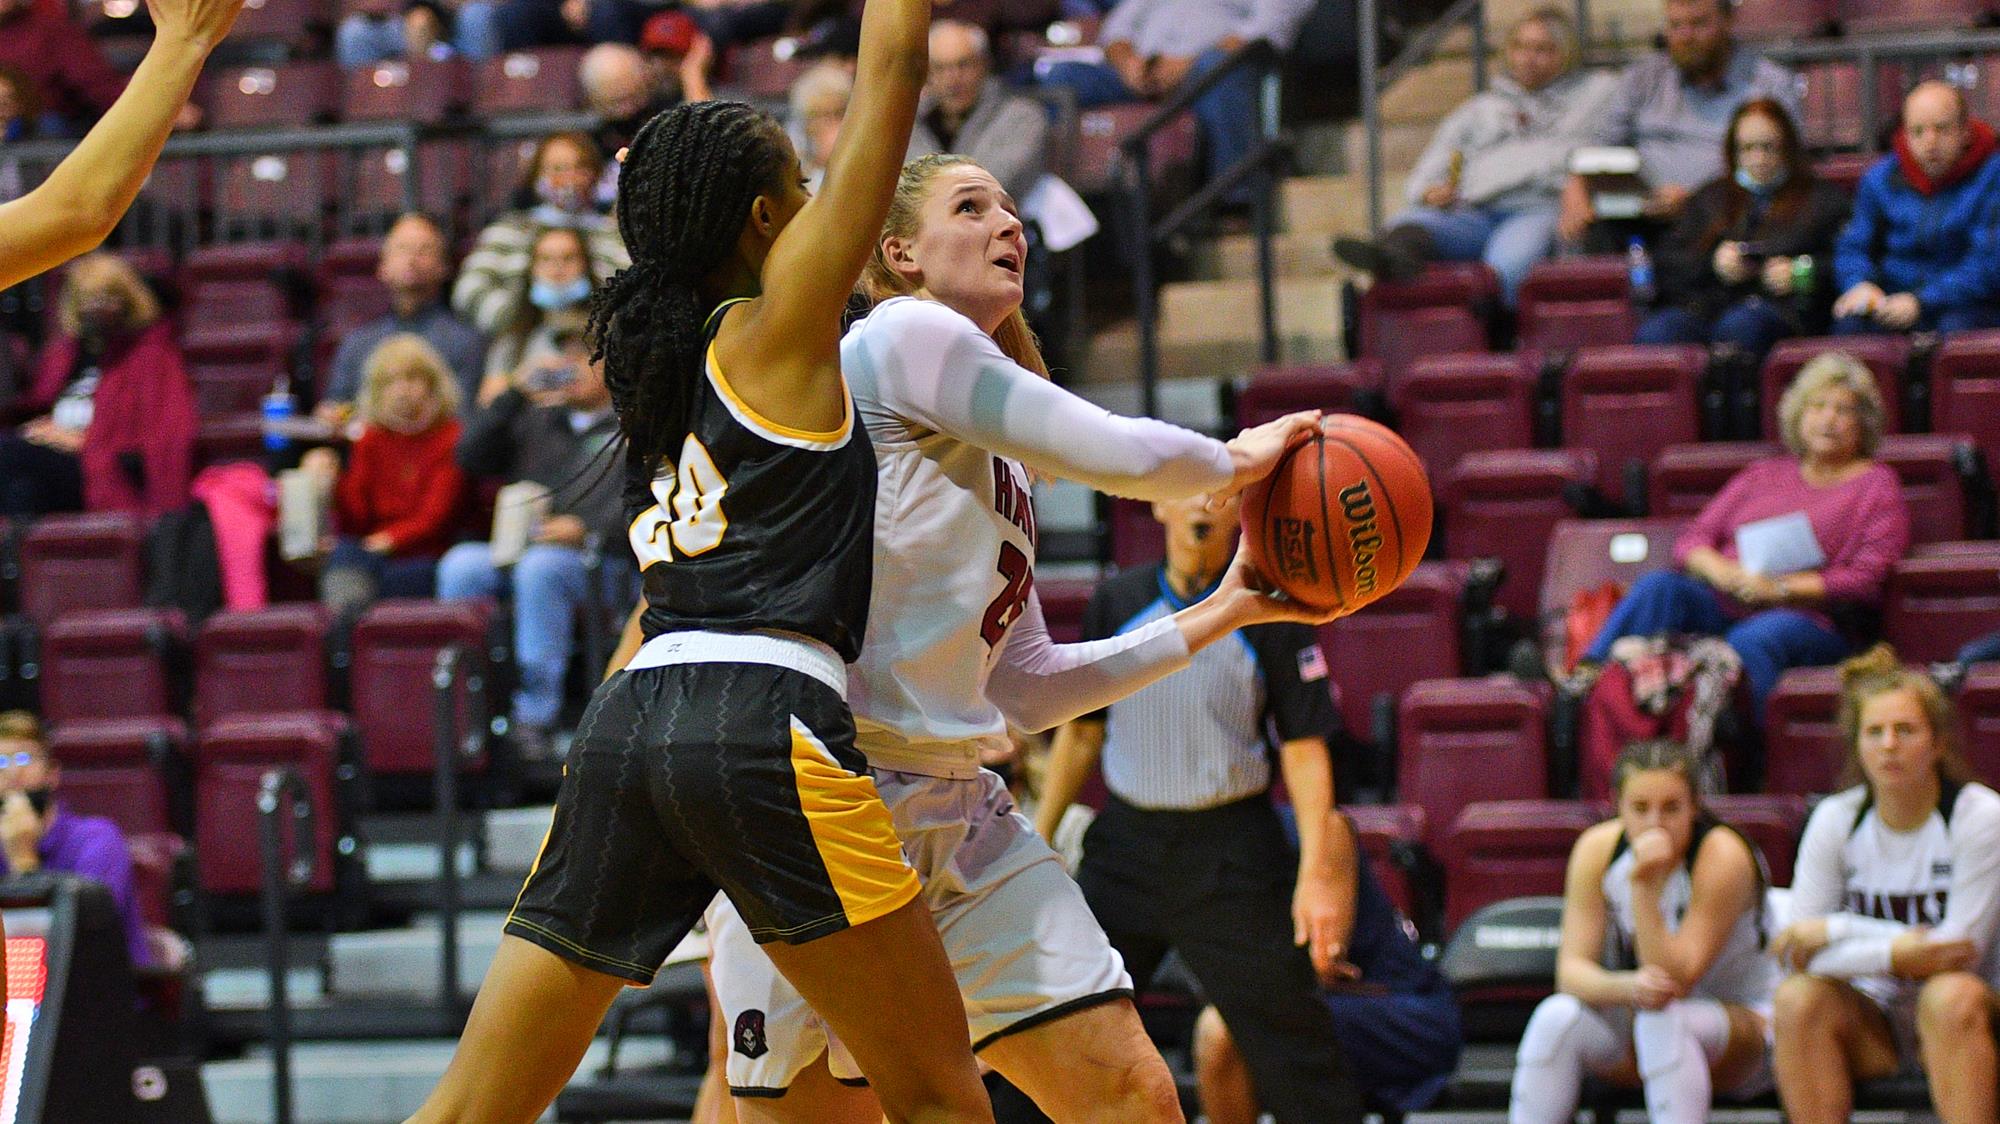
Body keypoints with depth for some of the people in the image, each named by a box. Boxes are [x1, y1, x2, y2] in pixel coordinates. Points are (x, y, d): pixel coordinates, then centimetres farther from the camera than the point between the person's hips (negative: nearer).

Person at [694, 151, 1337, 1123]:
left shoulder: (999, 461, 21)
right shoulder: (905, 334, -5)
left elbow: (1025, 690, 22)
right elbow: (1123, 456, -10)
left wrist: (1222, 614, 25)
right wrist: (1237, 460, 11)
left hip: (957, 814, 9)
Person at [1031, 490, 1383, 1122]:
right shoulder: (1116, 605, 6)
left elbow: (1304, 748, -7)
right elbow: (1081, 732, 15)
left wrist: (1317, 874, -15)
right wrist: (1040, 840, 13)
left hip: (1232, 850, -3)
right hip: (1126, 835, 3)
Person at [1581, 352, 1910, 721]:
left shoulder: (1877, 484, 15)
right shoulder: (1763, 475, 29)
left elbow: (1866, 579, 1)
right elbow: (1691, 541, 21)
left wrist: (1779, 589, -10)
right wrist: (1721, 572, -5)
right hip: (1723, 604, 4)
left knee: (1753, 639, -39)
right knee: (1657, 588, -27)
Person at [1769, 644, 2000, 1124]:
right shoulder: (1836, 820, 0)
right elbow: (1797, 954, -6)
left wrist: (1836, 933, -17)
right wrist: (1898, 950, -21)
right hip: (1873, 1020, 3)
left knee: (1952, 996, -35)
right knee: (1799, 999, -26)